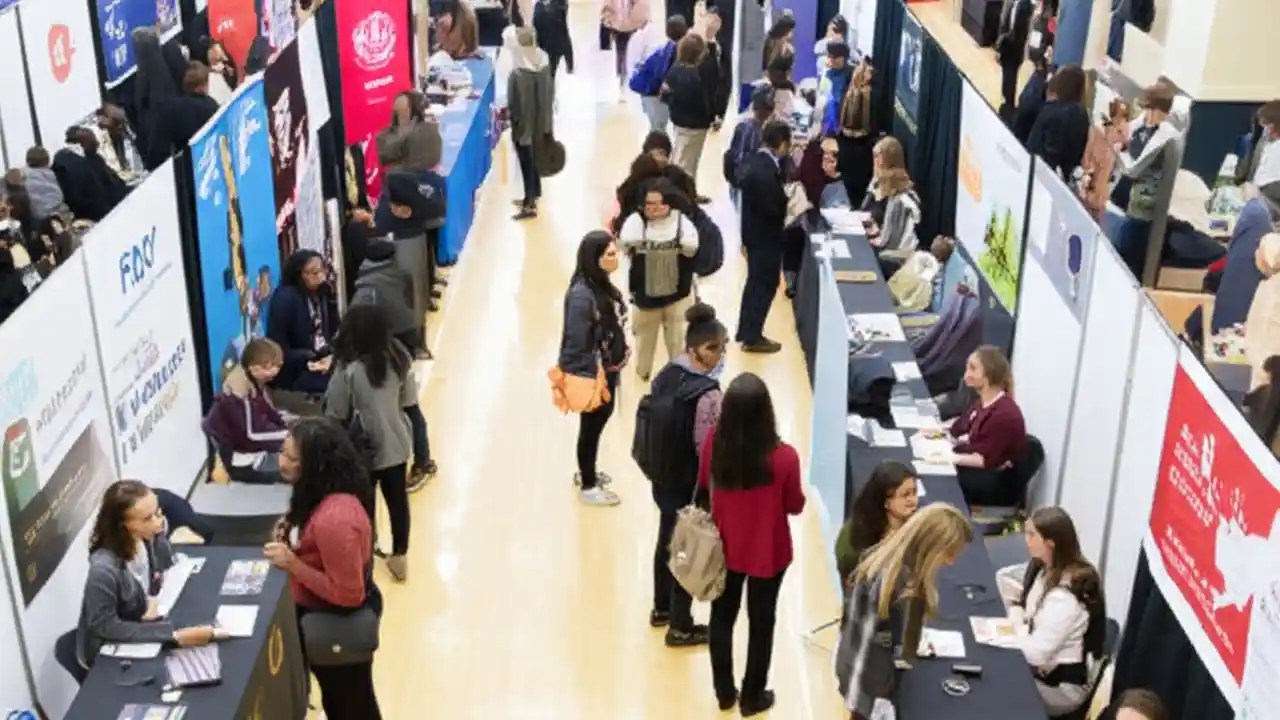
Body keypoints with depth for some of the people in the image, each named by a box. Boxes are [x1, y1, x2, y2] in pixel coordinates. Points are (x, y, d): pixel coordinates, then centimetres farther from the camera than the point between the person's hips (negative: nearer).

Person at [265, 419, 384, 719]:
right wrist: (292, 533, -3)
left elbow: (348, 593, -30)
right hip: (323, 613, 9)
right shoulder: (324, 494, -6)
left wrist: (292, 564, -27)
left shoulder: (334, 517, -36)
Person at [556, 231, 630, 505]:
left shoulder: (602, 283, -2)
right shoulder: (581, 295, -29)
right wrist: (595, 376, -19)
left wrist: (620, 353, 11)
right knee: (592, 424, 9)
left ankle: (587, 471, 45)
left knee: (603, 416, 24)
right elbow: (577, 343, -25)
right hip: (591, 373, -9)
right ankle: (587, 487, 28)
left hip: (608, 368, 9)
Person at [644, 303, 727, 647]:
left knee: (667, 542, 25)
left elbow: (657, 423, 4)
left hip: (664, 480, 8)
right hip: (692, 486, -8)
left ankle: (661, 609, 45)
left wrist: (662, 468, 16)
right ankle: (680, 628, 26)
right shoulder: (707, 395, -29)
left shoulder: (666, 374, -5)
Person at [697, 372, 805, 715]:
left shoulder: (713, 442, -22)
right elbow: (795, 506, -12)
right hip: (767, 552, -2)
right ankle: (752, 697, 36)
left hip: (724, 546, 3)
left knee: (722, 616, 24)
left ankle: (724, 692, 39)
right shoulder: (784, 457, -30)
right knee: (761, 622, 19)